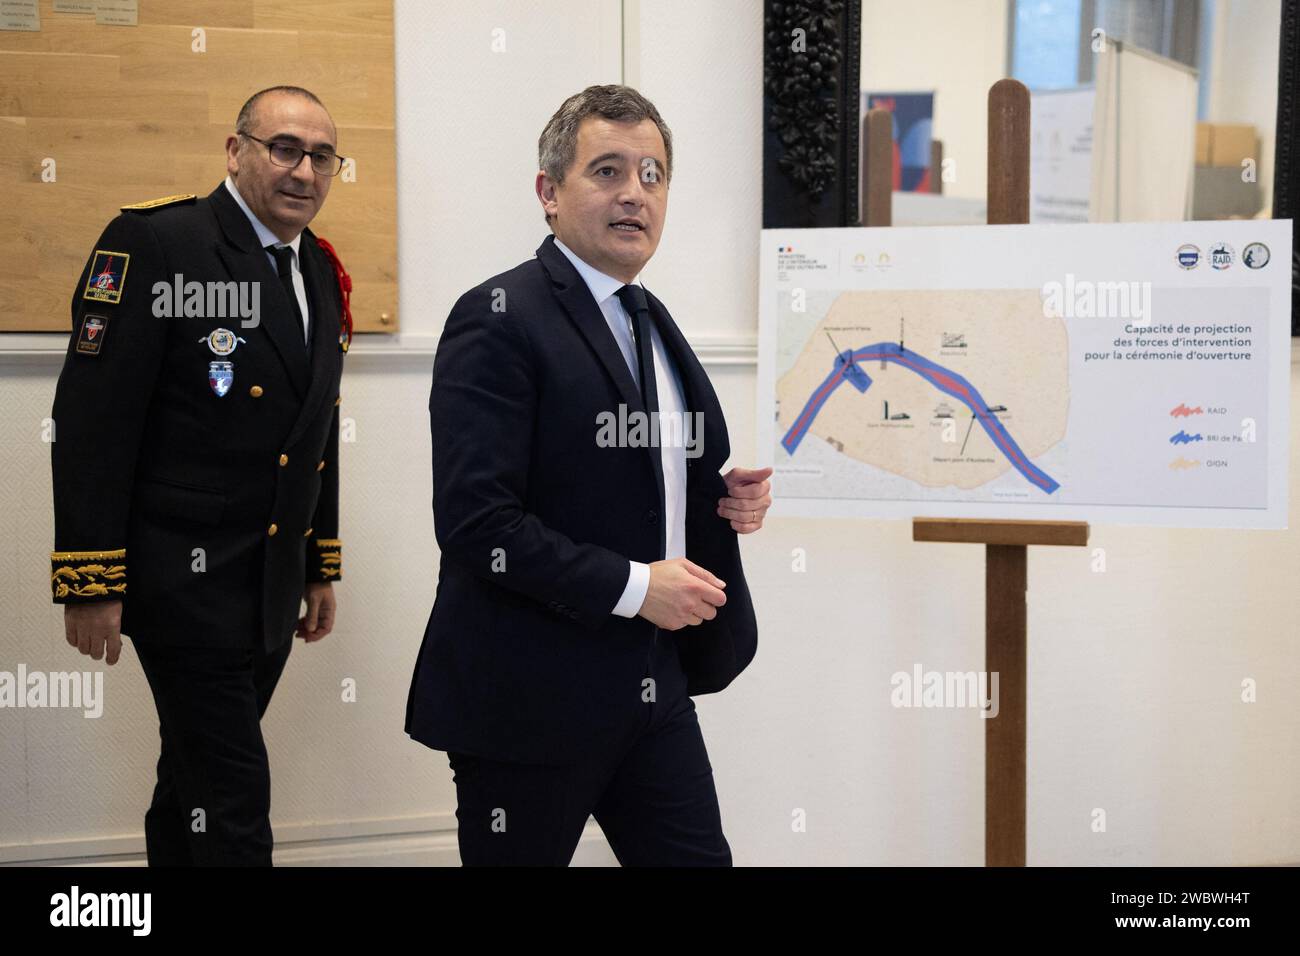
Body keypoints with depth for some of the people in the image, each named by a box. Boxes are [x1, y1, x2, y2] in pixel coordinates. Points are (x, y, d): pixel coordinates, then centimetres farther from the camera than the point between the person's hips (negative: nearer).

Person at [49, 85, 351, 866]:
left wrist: (322, 568, 18)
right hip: (188, 582, -7)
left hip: (273, 589, 7)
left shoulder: (321, 272, 12)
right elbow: (92, 420, -15)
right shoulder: (155, 243, -11)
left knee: (195, 786, 19)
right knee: (232, 801, -5)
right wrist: (92, 583, -17)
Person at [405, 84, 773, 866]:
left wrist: (729, 497, 4)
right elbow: (475, 519, -21)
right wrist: (633, 586, -21)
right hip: (531, 700, -7)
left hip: (651, 683, 7)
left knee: (697, 857, 9)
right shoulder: (499, 319, -12)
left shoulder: (650, 320, 13)